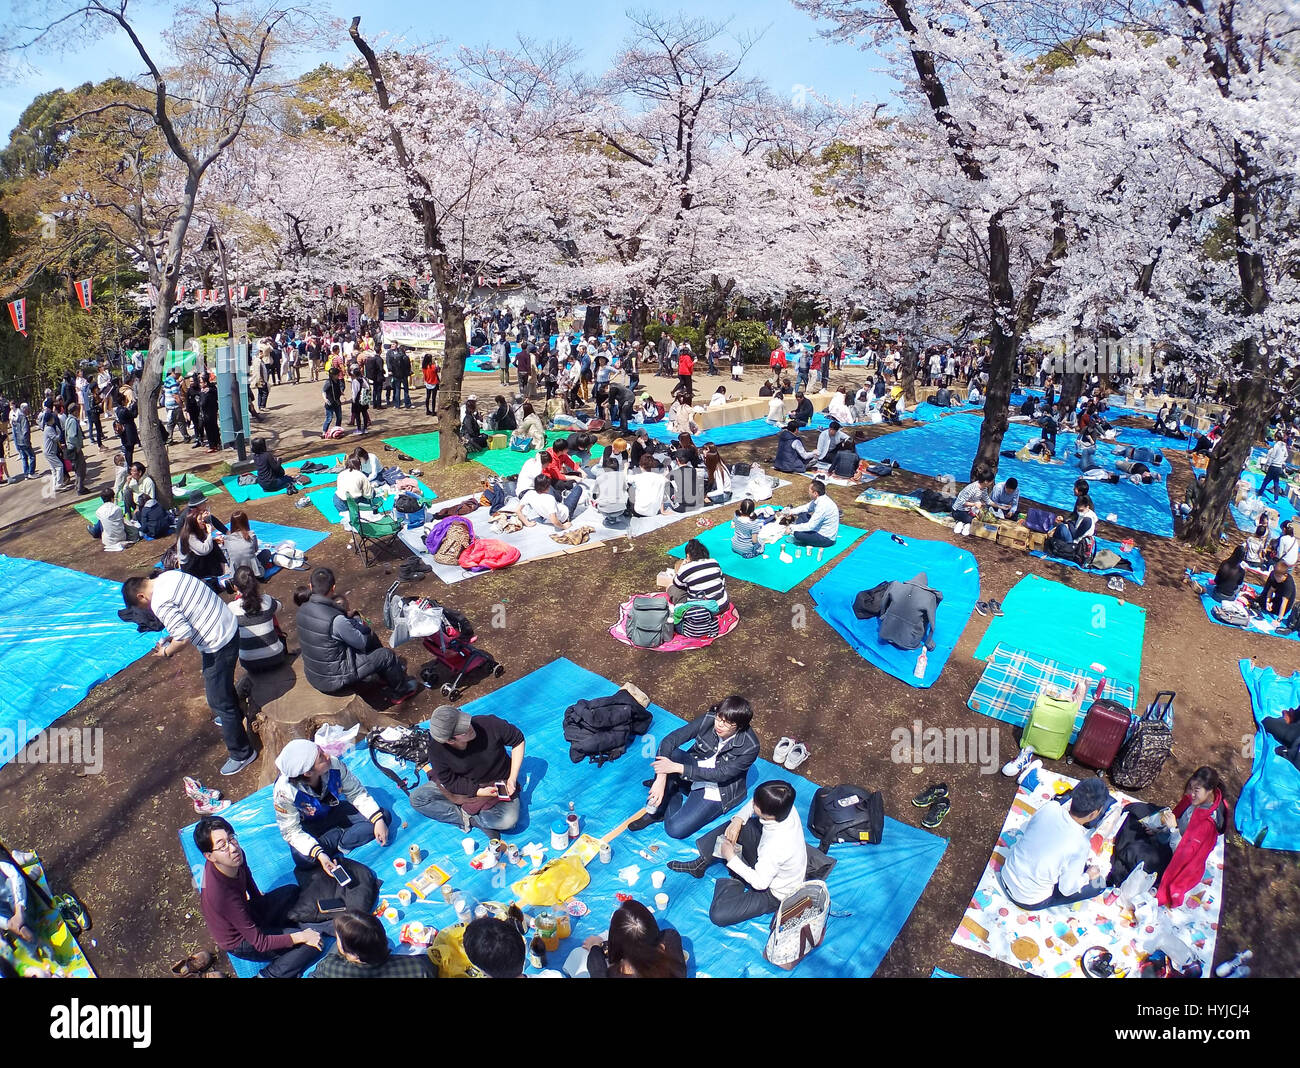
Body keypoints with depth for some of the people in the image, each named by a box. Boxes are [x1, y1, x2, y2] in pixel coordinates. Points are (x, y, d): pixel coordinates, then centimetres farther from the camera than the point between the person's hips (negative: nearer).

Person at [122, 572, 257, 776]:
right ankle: (234, 717, 61)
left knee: (219, 701, 5)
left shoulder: (160, 603, -22)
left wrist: (167, 652, -6)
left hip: (218, 646, -10)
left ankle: (241, 754, 18)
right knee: (224, 684, 34)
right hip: (230, 627, 10)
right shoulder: (170, 575, 6)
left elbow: (184, 637, -26)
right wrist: (173, 636, 14)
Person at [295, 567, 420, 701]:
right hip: (332, 681, -8)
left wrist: (346, 615, 0)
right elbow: (361, 642, -16)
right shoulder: (336, 620, -31)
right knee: (387, 655, 3)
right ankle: (400, 692, 28)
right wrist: (358, 620, 1)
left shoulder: (302, 609, -7)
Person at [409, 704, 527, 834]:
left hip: (499, 785, -2)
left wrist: (512, 778, -15)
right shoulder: (437, 751, -23)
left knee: (508, 820, -31)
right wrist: (479, 791, -24)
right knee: (416, 798, -15)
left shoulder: (490, 725, -28)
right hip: (463, 786, 2)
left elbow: (518, 740, -11)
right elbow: (450, 783, -11)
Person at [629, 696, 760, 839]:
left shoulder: (750, 746, -25)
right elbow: (670, 740, -23)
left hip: (716, 792, -3)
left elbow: (720, 774, -28)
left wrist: (677, 768, -34)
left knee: (675, 830, -23)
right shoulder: (709, 720, -19)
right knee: (668, 753, -29)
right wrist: (661, 778, -36)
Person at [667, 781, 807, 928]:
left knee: (718, 915, -19)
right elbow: (752, 803, 0)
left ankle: (736, 882, 10)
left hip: (775, 893, -8)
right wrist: (738, 819, -17)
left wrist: (731, 858, -19)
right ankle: (700, 865, 12)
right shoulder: (785, 806, -22)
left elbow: (760, 883, -28)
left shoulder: (776, 846, -42)